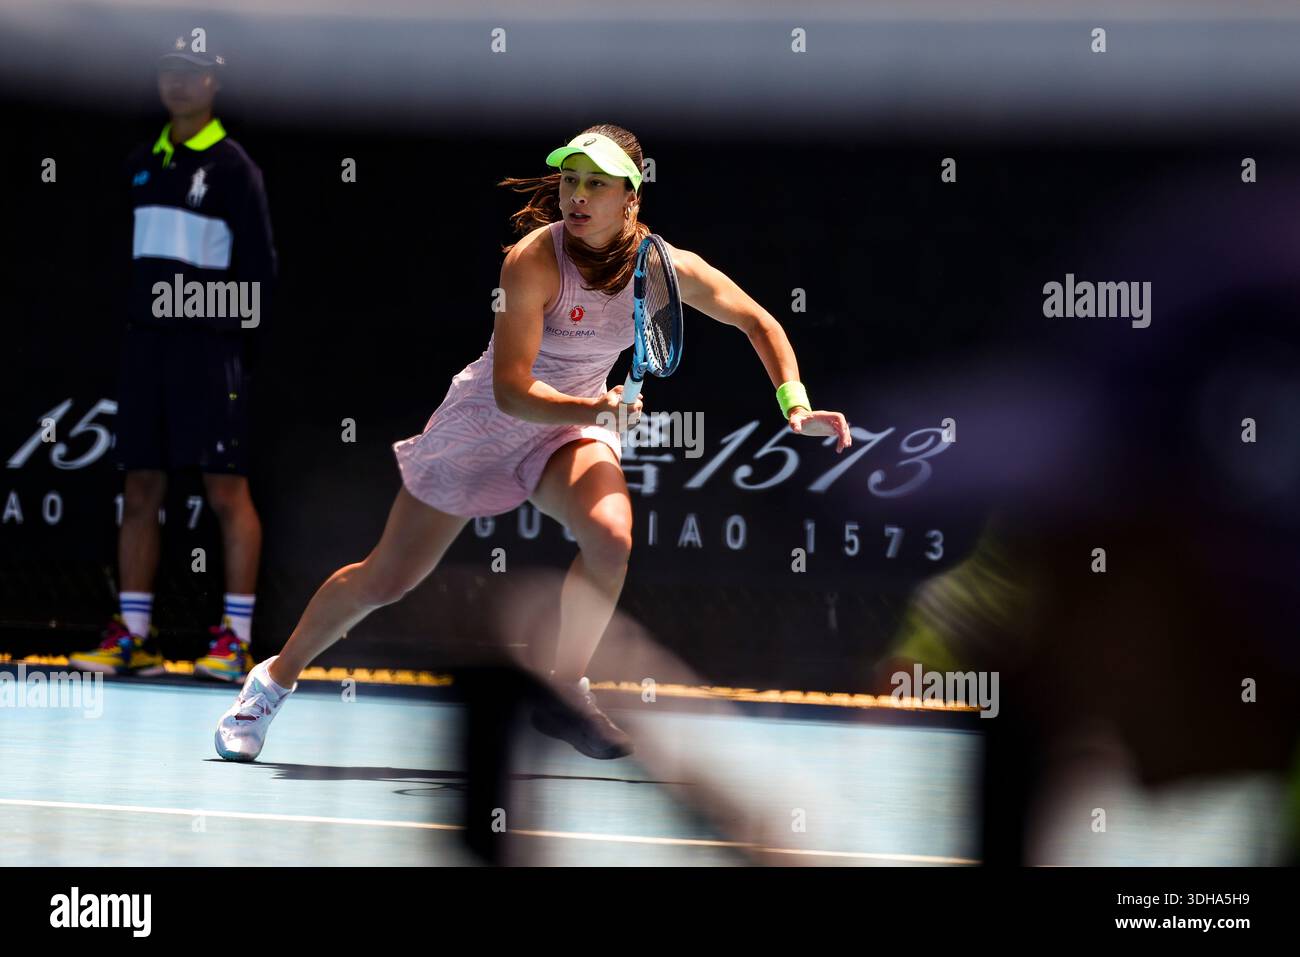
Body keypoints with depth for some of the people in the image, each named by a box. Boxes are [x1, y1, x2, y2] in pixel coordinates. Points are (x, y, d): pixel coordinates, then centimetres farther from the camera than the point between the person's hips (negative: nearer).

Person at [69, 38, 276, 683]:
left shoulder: (232, 167, -3)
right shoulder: (141, 164, 14)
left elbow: (258, 266, -5)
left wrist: (240, 338, -11)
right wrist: (126, 326, 11)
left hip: (209, 342, -6)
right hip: (144, 340, 6)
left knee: (225, 488, -5)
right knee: (140, 490, 6)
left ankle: (237, 638, -3)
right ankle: (133, 635, 10)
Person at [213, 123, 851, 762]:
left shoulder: (665, 266, -17)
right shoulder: (535, 260, -28)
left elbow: (758, 323, -4)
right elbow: (511, 390, -32)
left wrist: (796, 407, -16)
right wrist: (594, 409, -47)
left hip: (573, 427, 3)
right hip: (485, 422, -3)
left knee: (610, 536, -30)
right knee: (384, 581, 6)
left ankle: (564, 693, -9)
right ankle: (275, 679, 30)